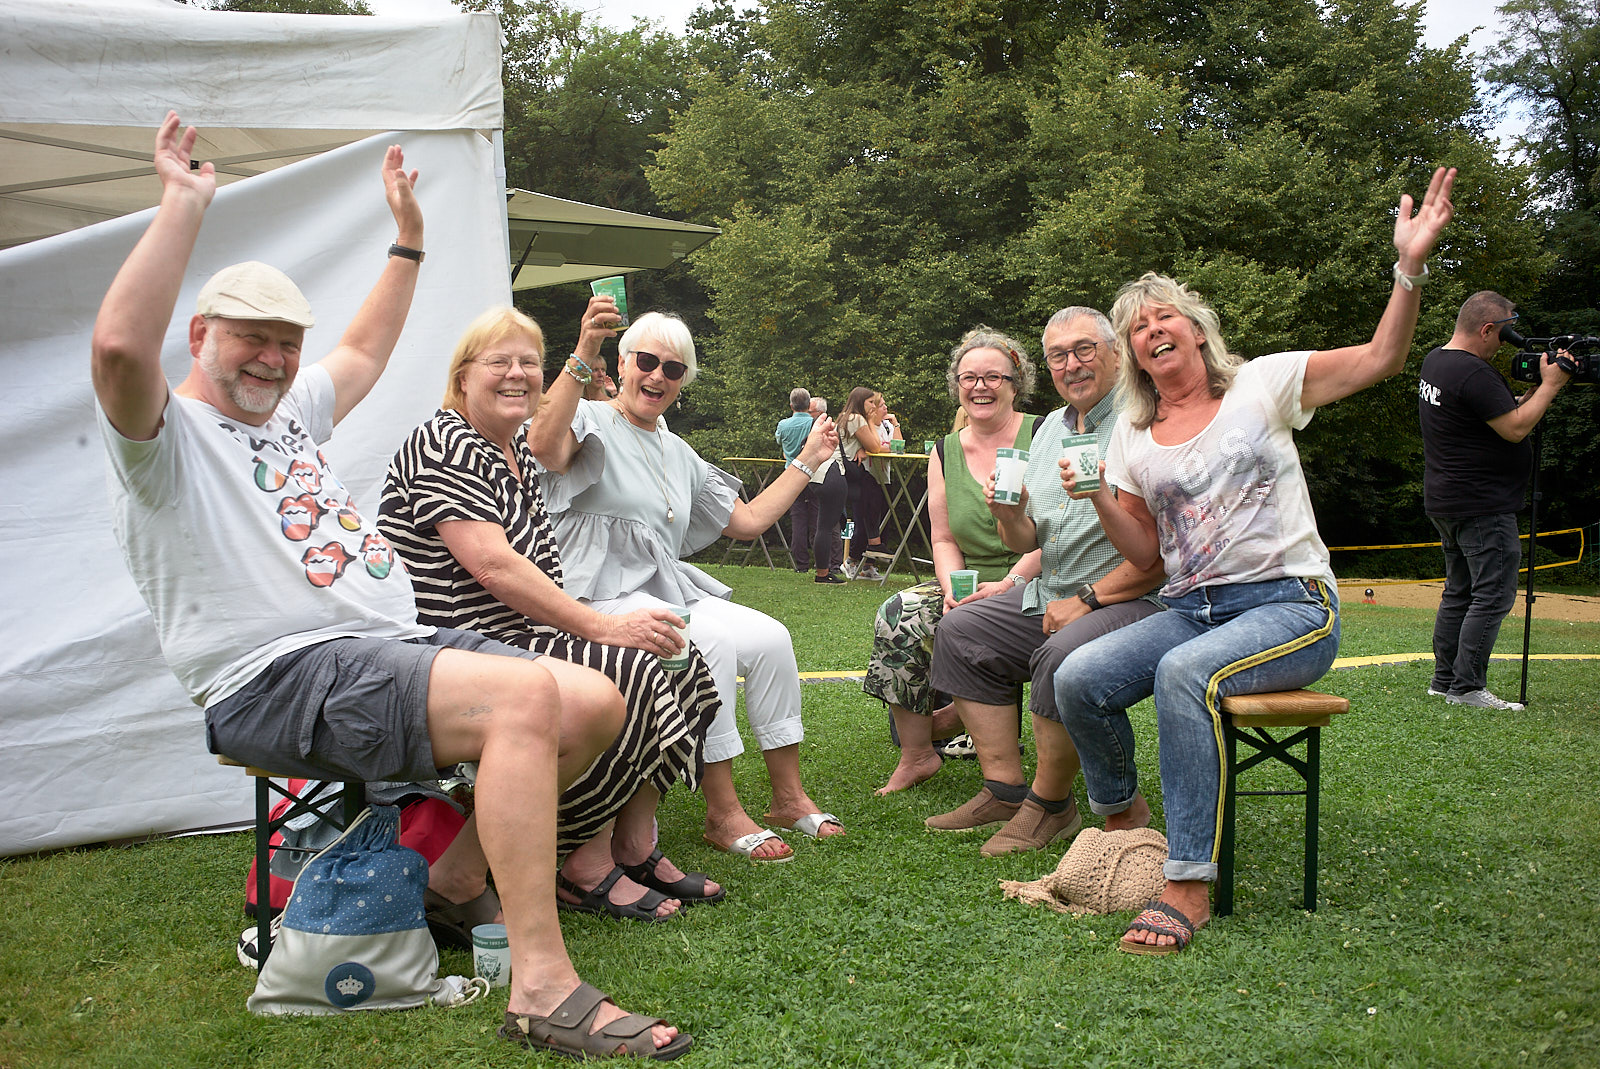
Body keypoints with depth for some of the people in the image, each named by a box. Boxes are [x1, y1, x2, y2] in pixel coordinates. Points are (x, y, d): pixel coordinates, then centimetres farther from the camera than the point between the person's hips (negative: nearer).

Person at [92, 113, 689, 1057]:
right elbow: (121, 347, -24)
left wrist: (408, 234, 37)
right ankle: (542, 987, -29)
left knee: (596, 703, -7)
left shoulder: (290, 411, 24)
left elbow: (367, 350, 39)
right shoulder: (169, 434, -2)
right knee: (529, 694, -33)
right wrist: (185, 205, -19)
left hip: (396, 647, 9)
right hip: (279, 680, -9)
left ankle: (456, 878, 7)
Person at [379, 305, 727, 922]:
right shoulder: (444, 444, -14)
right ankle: (585, 868, -14)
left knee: (683, 665, -3)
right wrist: (601, 628, -27)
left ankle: (634, 846, 1)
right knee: (625, 675, -28)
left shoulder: (517, 449, 15)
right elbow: (493, 566, -25)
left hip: (526, 639, 10)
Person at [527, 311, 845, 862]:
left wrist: (807, 460, 24)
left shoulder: (678, 453, 22)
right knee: (712, 641, -30)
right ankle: (723, 813, -20)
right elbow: (544, 447, -26)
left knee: (770, 637, -15)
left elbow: (748, 520, 23)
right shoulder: (592, 422, 0)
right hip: (602, 594, -7)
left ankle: (789, 797, -2)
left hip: (667, 589, 7)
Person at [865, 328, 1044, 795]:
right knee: (897, 617, -20)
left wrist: (1009, 585, -23)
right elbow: (943, 538, 10)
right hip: (968, 586, 5)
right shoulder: (945, 453, 12)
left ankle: (945, 720, -2)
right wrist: (953, 588, -10)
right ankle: (916, 754, -9)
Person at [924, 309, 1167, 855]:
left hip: (1135, 600, -9)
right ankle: (1005, 790, 1)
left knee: (1061, 655, -33)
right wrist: (1010, 515, -8)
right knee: (960, 633, 2)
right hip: (1048, 594, 9)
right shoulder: (1049, 429, 14)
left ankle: (1050, 805, -11)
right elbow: (1027, 542, 16)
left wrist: (1088, 600, -18)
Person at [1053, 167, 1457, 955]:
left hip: (1290, 606, -4)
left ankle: (1190, 885, -30)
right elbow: (1146, 553, 11)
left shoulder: (1261, 385, 3)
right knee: (1078, 678, -21)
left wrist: (1410, 267, -18)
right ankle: (1122, 816, 8)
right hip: (1190, 611, 4)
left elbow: (1381, 358, -3)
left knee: (1184, 675, -35)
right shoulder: (1132, 438, 12)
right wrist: (1099, 500, -7)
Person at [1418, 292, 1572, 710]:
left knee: (1460, 591, 16)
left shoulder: (1434, 360, 12)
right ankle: (1467, 687, -6)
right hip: (1482, 507, -10)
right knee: (1493, 595, -6)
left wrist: (1535, 387, 8)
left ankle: (1443, 679, 20)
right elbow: (1515, 428, -20)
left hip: (1446, 502, 11)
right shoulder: (1473, 373, -21)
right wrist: (1549, 385, -10)